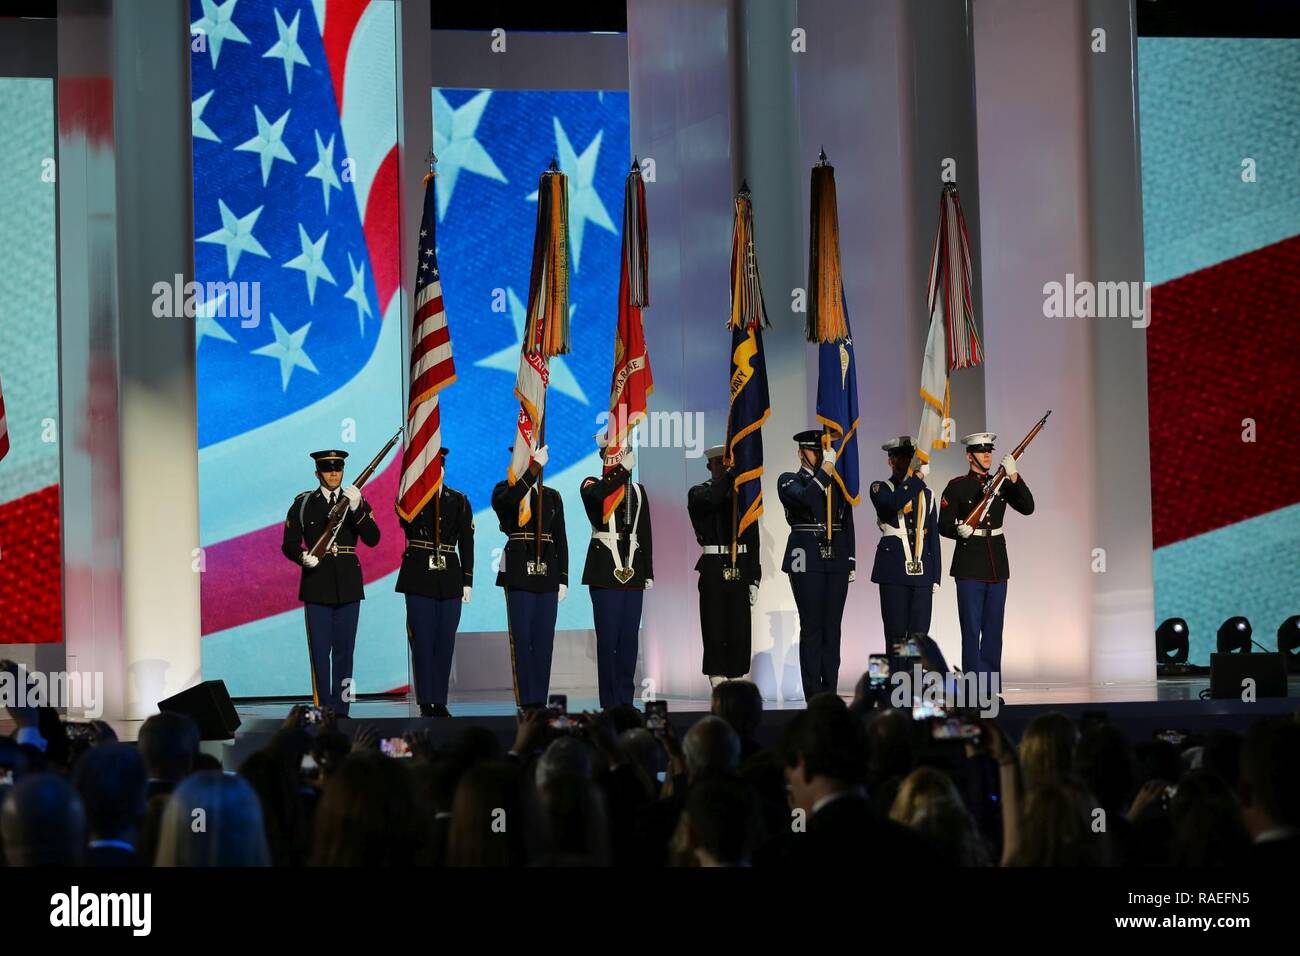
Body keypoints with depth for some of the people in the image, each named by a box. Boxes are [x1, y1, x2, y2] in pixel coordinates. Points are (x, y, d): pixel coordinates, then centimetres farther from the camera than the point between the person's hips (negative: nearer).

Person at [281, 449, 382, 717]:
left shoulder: (357, 501, 6)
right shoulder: (303, 503, 4)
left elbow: (373, 539, -6)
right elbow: (289, 544, 3)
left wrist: (356, 509, -20)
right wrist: (303, 557, -18)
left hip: (348, 584, 1)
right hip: (317, 585, -1)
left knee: (344, 649, 4)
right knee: (320, 650, -1)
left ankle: (341, 709, 9)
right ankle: (323, 709, 1)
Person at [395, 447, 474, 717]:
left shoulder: (458, 501, 8)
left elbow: (466, 543, 8)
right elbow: (407, 523, -19)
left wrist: (467, 581, 2)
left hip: (449, 581, 2)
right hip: (419, 578, -2)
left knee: (445, 642, 3)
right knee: (422, 642, -3)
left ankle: (440, 703, 9)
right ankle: (426, 704, 0)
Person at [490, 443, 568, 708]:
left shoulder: (551, 497, 15)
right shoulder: (504, 491, 4)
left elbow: (560, 540, 13)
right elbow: (510, 499, -23)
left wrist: (563, 579, 7)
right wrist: (536, 466, -23)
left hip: (547, 575, 4)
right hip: (518, 573, -4)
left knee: (544, 640, 2)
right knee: (522, 639, -5)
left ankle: (539, 701, 6)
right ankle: (526, 702, -3)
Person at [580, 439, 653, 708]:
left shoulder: (638, 490, 15)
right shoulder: (592, 485, 2)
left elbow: (645, 535, 15)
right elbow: (597, 493, -25)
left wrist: (649, 573, 12)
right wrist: (624, 469, -21)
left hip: (633, 571, 4)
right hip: (605, 571, -4)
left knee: (629, 638, 5)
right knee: (608, 638, -4)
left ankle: (626, 701, 10)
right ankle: (610, 703, -1)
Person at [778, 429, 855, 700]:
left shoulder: (838, 483, 15)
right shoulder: (789, 481, 4)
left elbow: (848, 523, 16)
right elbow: (805, 498, -19)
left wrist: (850, 561, 10)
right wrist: (825, 469, -17)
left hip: (836, 561, 4)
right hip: (807, 562, -4)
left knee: (832, 627, 3)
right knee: (811, 628, -4)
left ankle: (830, 695, 6)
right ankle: (814, 697, -3)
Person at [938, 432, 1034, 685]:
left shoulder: (1001, 483, 11)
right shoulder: (957, 486, -1)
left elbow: (1027, 507, -2)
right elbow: (943, 525, -4)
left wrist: (1014, 477, -12)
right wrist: (959, 530, -25)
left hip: (997, 566, 5)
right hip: (970, 566, -4)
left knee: (993, 630, 7)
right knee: (971, 630, -5)